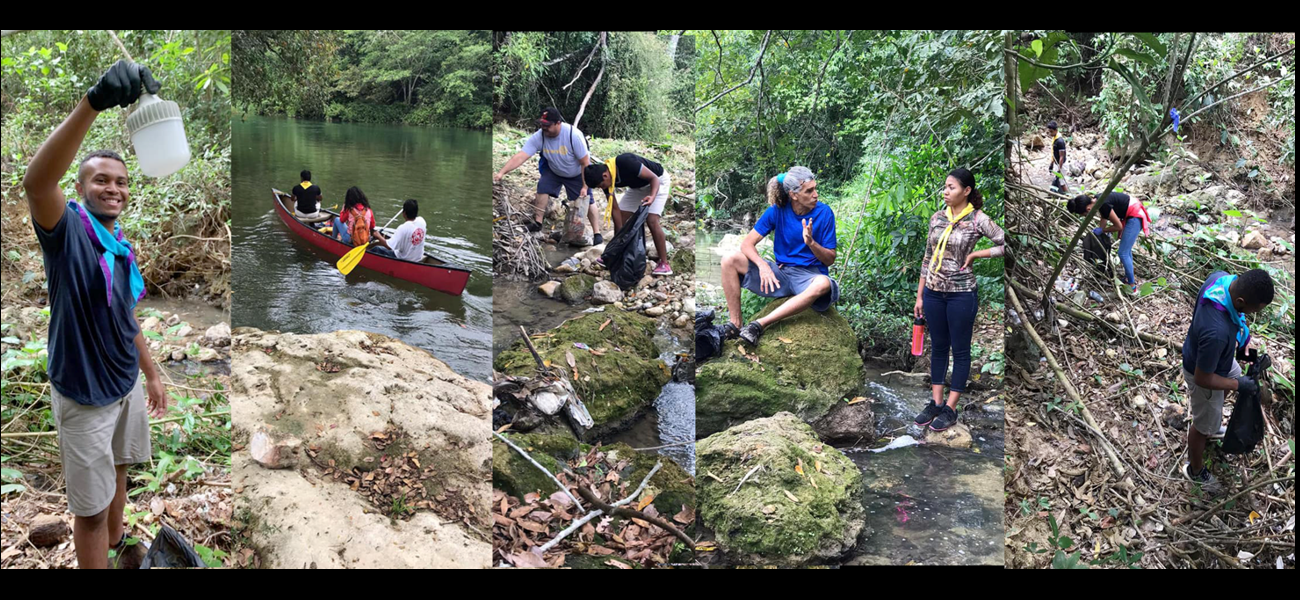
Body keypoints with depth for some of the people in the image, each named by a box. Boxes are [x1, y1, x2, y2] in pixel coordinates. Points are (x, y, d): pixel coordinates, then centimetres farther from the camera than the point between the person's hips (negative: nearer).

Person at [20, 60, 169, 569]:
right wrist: (92, 103, -54)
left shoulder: (124, 248, 5)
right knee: (90, 504, 4)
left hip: (127, 383, 7)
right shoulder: (68, 230, -17)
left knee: (117, 471, 26)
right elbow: (37, 182, -40)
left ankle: (118, 545, 47)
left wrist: (152, 373, 19)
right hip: (83, 395, -7)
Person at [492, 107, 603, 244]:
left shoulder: (574, 135, -37)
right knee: (543, 188, -14)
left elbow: (585, 162, -27)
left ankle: (597, 234, 2)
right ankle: (537, 222, 3)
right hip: (553, 171, 3)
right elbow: (520, 157, -36)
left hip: (577, 173, -3)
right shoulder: (539, 137, -28)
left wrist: (585, 187, -27)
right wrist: (501, 172, -48)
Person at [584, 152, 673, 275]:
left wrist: (652, 196, -48)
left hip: (657, 182, -7)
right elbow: (615, 209, -10)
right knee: (620, 218, 2)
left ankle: (664, 264, -15)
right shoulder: (607, 179, -16)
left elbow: (654, 178, -29)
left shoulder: (626, 163, -38)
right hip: (637, 186, 7)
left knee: (652, 220, -21)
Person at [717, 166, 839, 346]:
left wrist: (811, 242, -24)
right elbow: (747, 243, -7)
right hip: (781, 272, 2)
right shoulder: (778, 210, -3)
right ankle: (735, 324, -19)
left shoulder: (824, 213, -7)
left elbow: (830, 259, -4)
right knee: (729, 262, -15)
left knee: (823, 284, -40)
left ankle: (760, 324, -36)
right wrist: (762, 265, -27)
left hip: (809, 275, -2)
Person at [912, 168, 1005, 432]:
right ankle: (936, 402, 23)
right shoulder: (937, 218, 4)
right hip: (933, 292, 5)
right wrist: (920, 295, 9)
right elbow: (928, 258, 9)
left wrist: (974, 255, -12)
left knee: (960, 350, 6)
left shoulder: (978, 219, -10)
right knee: (938, 347, 13)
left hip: (961, 294, -5)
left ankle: (950, 408, 13)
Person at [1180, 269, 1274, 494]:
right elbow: (1202, 379, -32)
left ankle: (1211, 427, 65)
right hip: (1204, 374, -8)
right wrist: (1237, 385, -18)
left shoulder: (1221, 278, -27)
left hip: (1216, 355, 8)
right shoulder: (1216, 333, -49)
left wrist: (1242, 334, -3)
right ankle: (1195, 470, 48)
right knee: (1204, 425, 19)